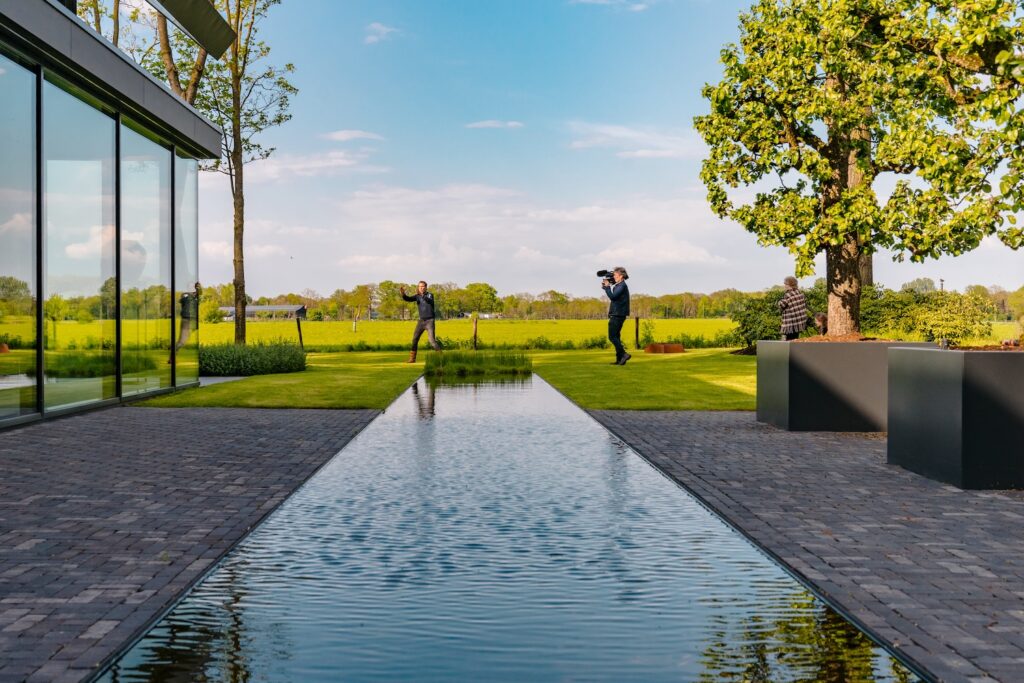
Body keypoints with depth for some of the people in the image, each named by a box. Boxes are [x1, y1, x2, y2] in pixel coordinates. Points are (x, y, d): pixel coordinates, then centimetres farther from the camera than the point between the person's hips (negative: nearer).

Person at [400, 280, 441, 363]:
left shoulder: (430, 295, -6)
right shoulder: (417, 296, 5)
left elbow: (430, 301, -28)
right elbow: (408, 299, -11)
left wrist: (422, 294, -44)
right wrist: (403, 293, -33)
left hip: (430, 321, -5)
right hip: (421, 321, 5)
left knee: (432, 340, -13)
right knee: (415, 339, 3)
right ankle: (412, 358, 11)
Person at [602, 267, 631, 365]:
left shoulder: (622, 286, -13)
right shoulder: (619, 285, 18)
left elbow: (612, 296, -20)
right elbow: (613, 296, 19)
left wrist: (607, 286, -11)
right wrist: (605, 286, 10)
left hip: (618, 315, -10)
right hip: (617, 315, 10)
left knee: (612, 336, -10)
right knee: (616, 337, 11)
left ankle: (623, 354, -14)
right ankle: (619, 359, 12)